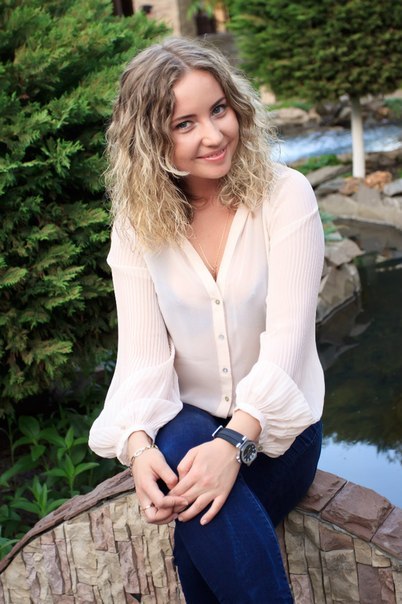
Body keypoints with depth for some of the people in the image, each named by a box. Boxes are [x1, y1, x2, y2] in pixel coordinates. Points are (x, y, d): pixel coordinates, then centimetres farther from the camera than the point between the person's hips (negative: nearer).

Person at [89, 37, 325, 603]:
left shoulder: (285, 195, -10)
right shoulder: (137, 222, -2)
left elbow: (286, 336, -18)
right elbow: (142, 349, -9)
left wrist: (235, 440, -32)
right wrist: (138, 442, -28)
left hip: (275, 424, -2)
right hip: (188, 418, 2)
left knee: (203, 540, -29)